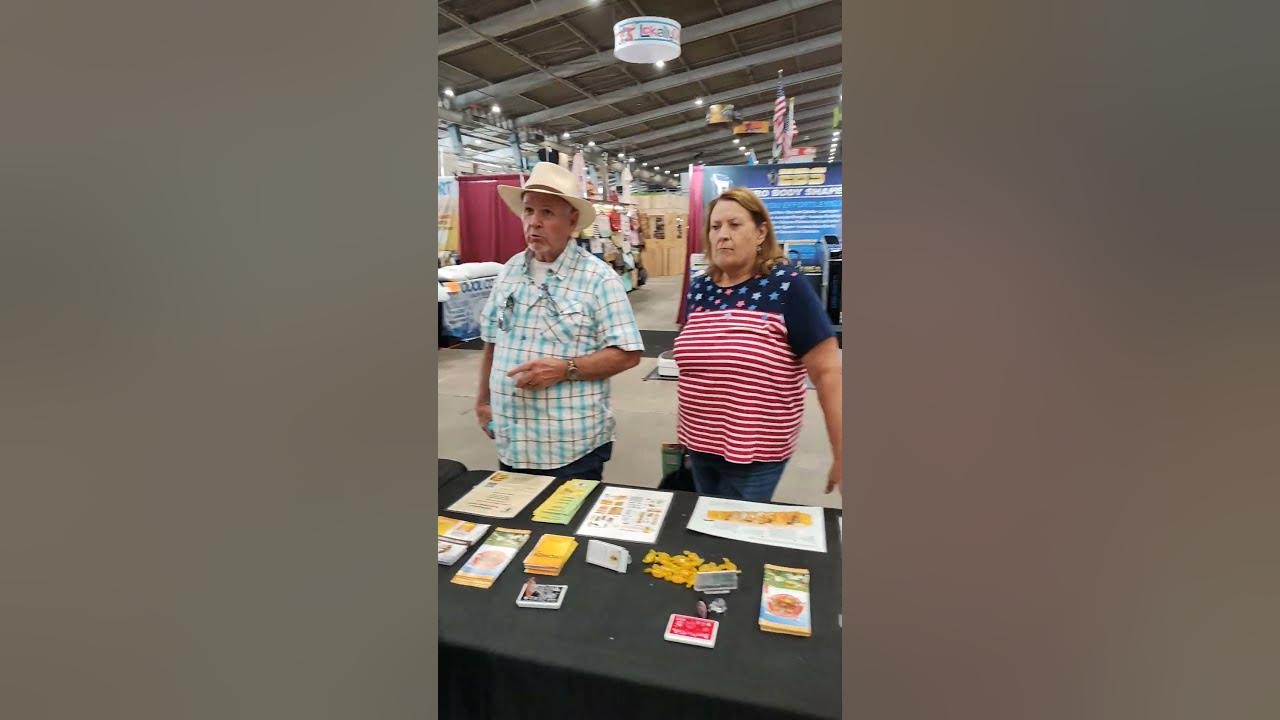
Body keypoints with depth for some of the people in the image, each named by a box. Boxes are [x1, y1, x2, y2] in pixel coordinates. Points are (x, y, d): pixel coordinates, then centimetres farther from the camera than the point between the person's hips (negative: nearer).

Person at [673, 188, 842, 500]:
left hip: (755, 455, -6)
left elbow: (827, 370, -15)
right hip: (698, 444, 6)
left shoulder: (787, 286, -15)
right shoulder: (699, 288, 1)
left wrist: (841, 457, -15)